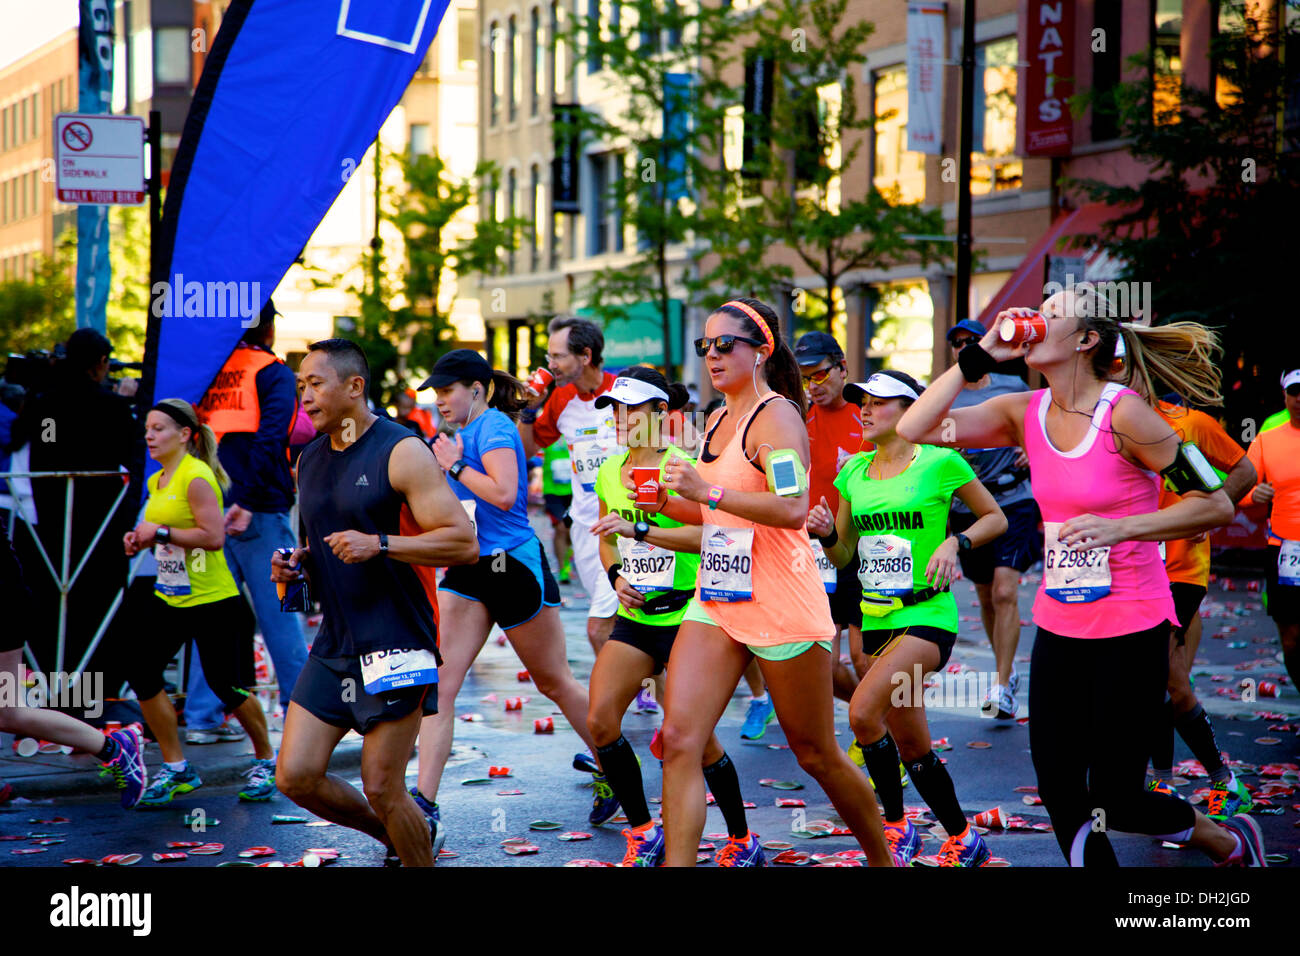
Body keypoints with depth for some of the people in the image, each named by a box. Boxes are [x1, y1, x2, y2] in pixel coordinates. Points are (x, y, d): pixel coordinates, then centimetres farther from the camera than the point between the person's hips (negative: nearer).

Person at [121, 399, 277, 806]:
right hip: (169, 598, 8)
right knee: (143, 674, -6)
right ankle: (175, 769, 6)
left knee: (228, 688, -1)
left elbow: (213, 536, -23)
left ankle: (266, 761, 23)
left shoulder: (197, 477, -16)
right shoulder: (157, 481, 11)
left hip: (214, 602, -8)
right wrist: (142, 538, 5)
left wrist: (160, 532, -21)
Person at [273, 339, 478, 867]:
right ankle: (399, 833, 25)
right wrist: (298, 564, 6)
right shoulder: (309, 461, 13)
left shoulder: (403, 453, -10)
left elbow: (464, 542, -15)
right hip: (333, 645, 7)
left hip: (395, 646, -7)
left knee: (382, 788, -5)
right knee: (295, 777, 2)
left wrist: (380, 544, -24)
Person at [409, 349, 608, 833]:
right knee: (439, 680, -6)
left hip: (514, 566, -8)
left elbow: (504, 494, -26)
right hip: (467, 571, 8)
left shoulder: (494, 426, -12)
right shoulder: (465, 432, 15)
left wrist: (455, 466, -17)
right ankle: (424, 802, -9)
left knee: (555, 682, 7)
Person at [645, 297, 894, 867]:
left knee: (815, 753, 6)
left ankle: (883, 860, 27)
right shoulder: (719, 422, 15)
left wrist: (708, 491, -26)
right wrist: (666, 504, 9)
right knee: (679, 739, -9)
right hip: (716, 601, 8)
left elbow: (793, 509, -24)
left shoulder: (776, 415, -10)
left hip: (781, 604, -7)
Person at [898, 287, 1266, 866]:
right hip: (1058, 626, 6)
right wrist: (980, 356, -8)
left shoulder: (1123, 414, -14)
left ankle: (1227, 841, 29)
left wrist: (1120, 526, -23)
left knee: (1115, 801, 1)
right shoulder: (1025, 414, 2)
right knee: (1059, 793, 5)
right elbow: (915, 428, -4)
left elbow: (1216, 506, -13)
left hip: (1131, 631, -6)